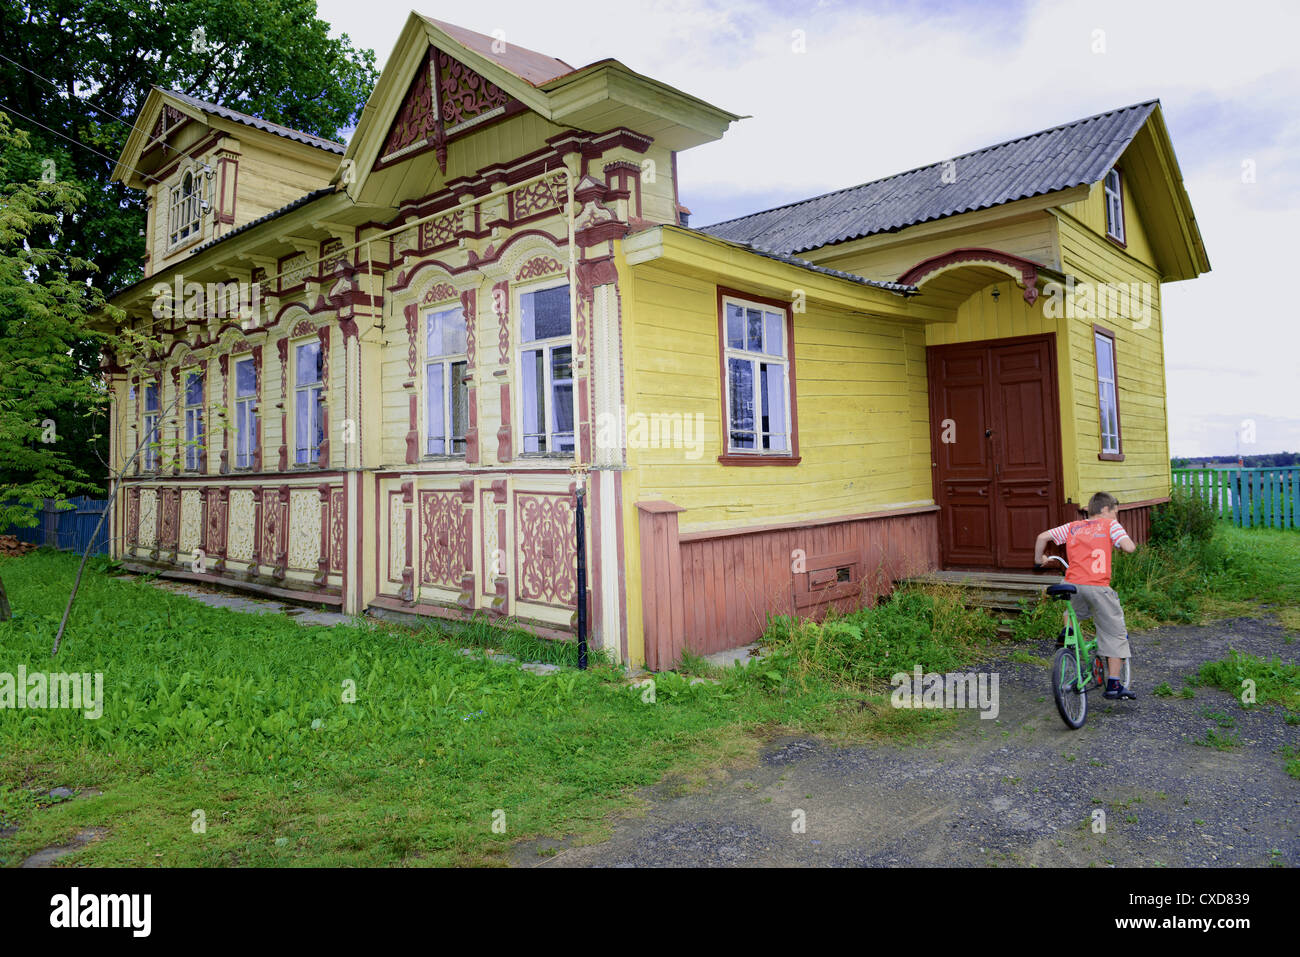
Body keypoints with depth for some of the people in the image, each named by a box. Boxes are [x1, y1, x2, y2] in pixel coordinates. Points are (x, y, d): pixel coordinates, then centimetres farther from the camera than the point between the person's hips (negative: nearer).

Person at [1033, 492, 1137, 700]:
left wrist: (1038, 560, 26)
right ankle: (1113, 685, 8)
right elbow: (1129, 547, -1)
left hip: (1073, 584, 4)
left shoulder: (1072, 527, 20)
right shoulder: (1110, 524, 11)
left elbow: (1043, 537, 12)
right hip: (1098, 587, -4)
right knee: (1115, 634, 9)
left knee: (1073, 611, 39)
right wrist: (1118, 541, 21)